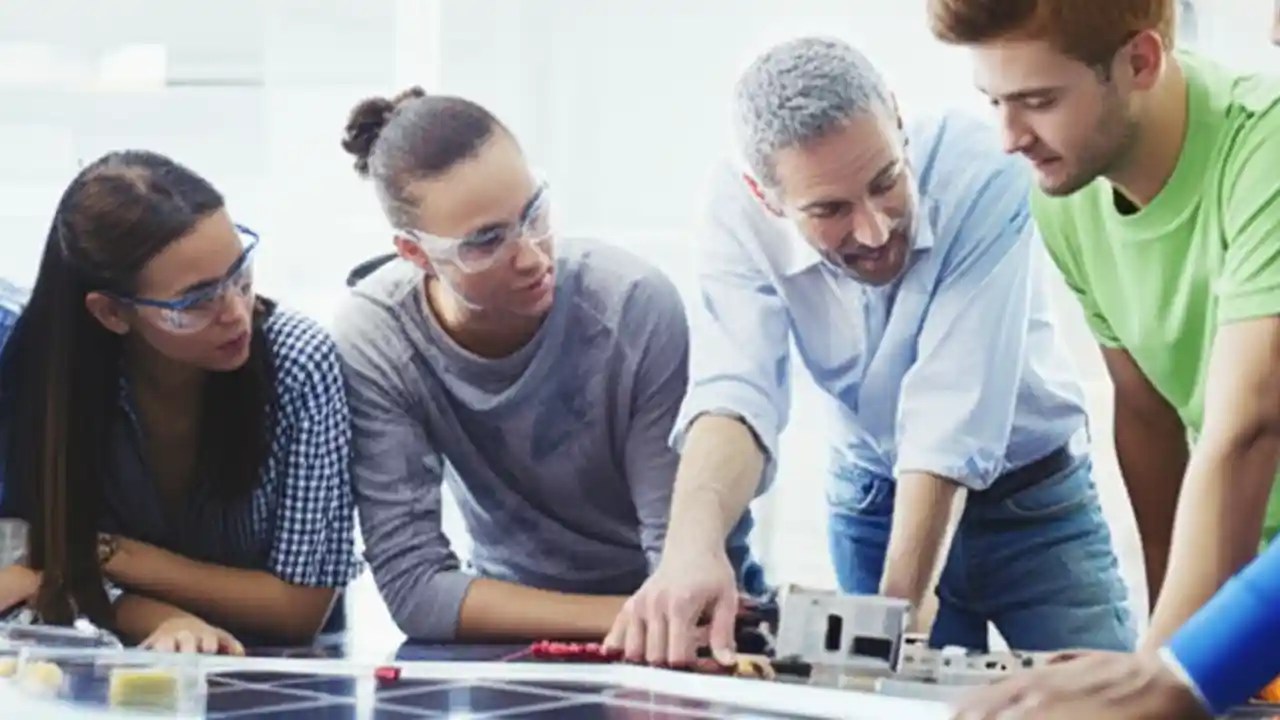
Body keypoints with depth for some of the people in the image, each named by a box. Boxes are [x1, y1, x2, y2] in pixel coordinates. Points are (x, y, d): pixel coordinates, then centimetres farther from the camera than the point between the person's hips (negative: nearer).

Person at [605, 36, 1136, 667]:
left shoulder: (981, 176, -31)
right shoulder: (742, 213, -23)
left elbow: (949, 418, -33)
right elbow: (734, 393, -35)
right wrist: (693, 542, -55)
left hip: (1032, 497, -1)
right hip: (872, 498, 2)